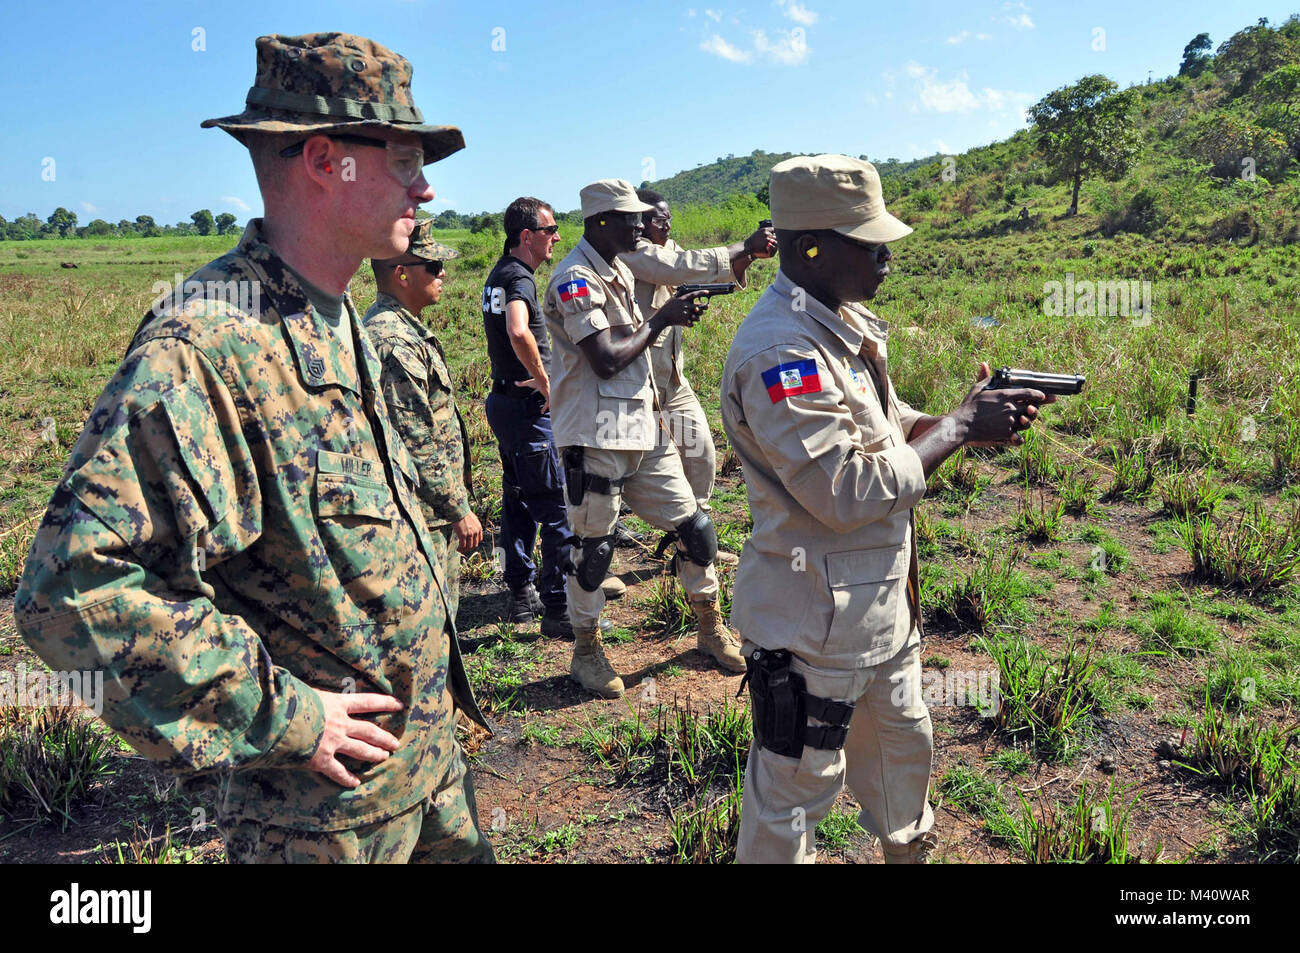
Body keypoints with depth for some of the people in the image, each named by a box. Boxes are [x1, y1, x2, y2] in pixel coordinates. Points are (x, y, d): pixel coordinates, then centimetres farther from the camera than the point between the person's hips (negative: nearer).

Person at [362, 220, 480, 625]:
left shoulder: (405, 329, 14)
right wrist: (459, 510, -16)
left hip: (433, 516, 10)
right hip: (423, 516, -10)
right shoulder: (394, 341, -20)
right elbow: (418, 443, -23)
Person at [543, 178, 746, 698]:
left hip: (643, 428, 9)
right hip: (596, 436, -8)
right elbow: (606, 359, -20)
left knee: (695, 527, 10)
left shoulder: (620, 271, 16)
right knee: (593, 547, 2)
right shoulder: (574, 279, -13)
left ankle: (711, 630, 28)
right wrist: (661, 319, -9)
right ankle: (587, 651, 22)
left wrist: (676, 314, 4)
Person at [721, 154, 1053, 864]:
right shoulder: (780, 351, -26)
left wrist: (974, 419, -3)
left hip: (882, 604, 10)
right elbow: (848, 491, -30)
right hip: (812, 620, -10)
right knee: (796, 789, 8)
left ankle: (908, 847, 53)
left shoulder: (845, 324, 6)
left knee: (902, 738, 29)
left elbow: (889, 428, 15)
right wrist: (960, 426, -20)